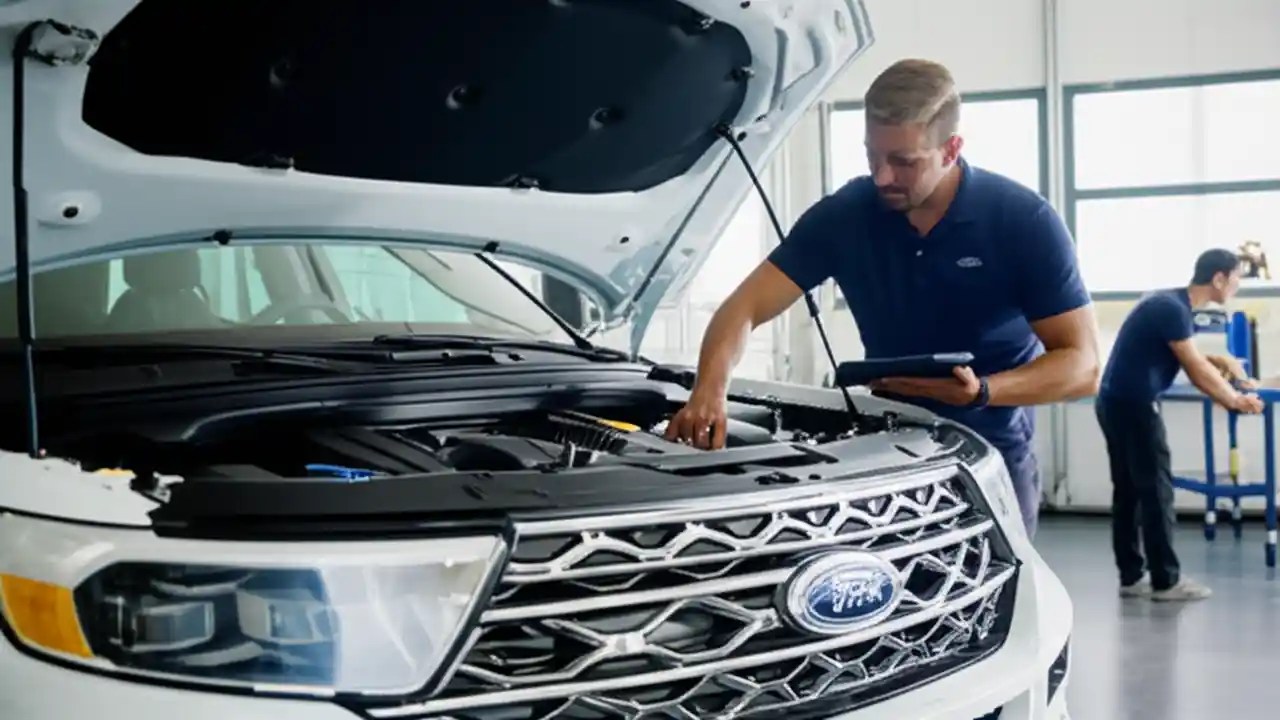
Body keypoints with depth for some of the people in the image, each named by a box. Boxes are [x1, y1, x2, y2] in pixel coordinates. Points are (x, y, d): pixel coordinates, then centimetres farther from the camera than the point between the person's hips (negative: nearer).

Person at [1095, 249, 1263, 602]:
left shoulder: (1170, 302, 14)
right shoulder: (1172, 309, -16)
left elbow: (1188, 358, 21)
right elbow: (1195, 371, -13)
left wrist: (1223, 364, 8)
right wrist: (1235, 400, -1)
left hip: (1118, 402, 10)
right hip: (1133, 404, -10)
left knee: (1128, 490, 10)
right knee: (1156, 490, -3)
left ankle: (1131, 576, 15)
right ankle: (1166, 580, 2)